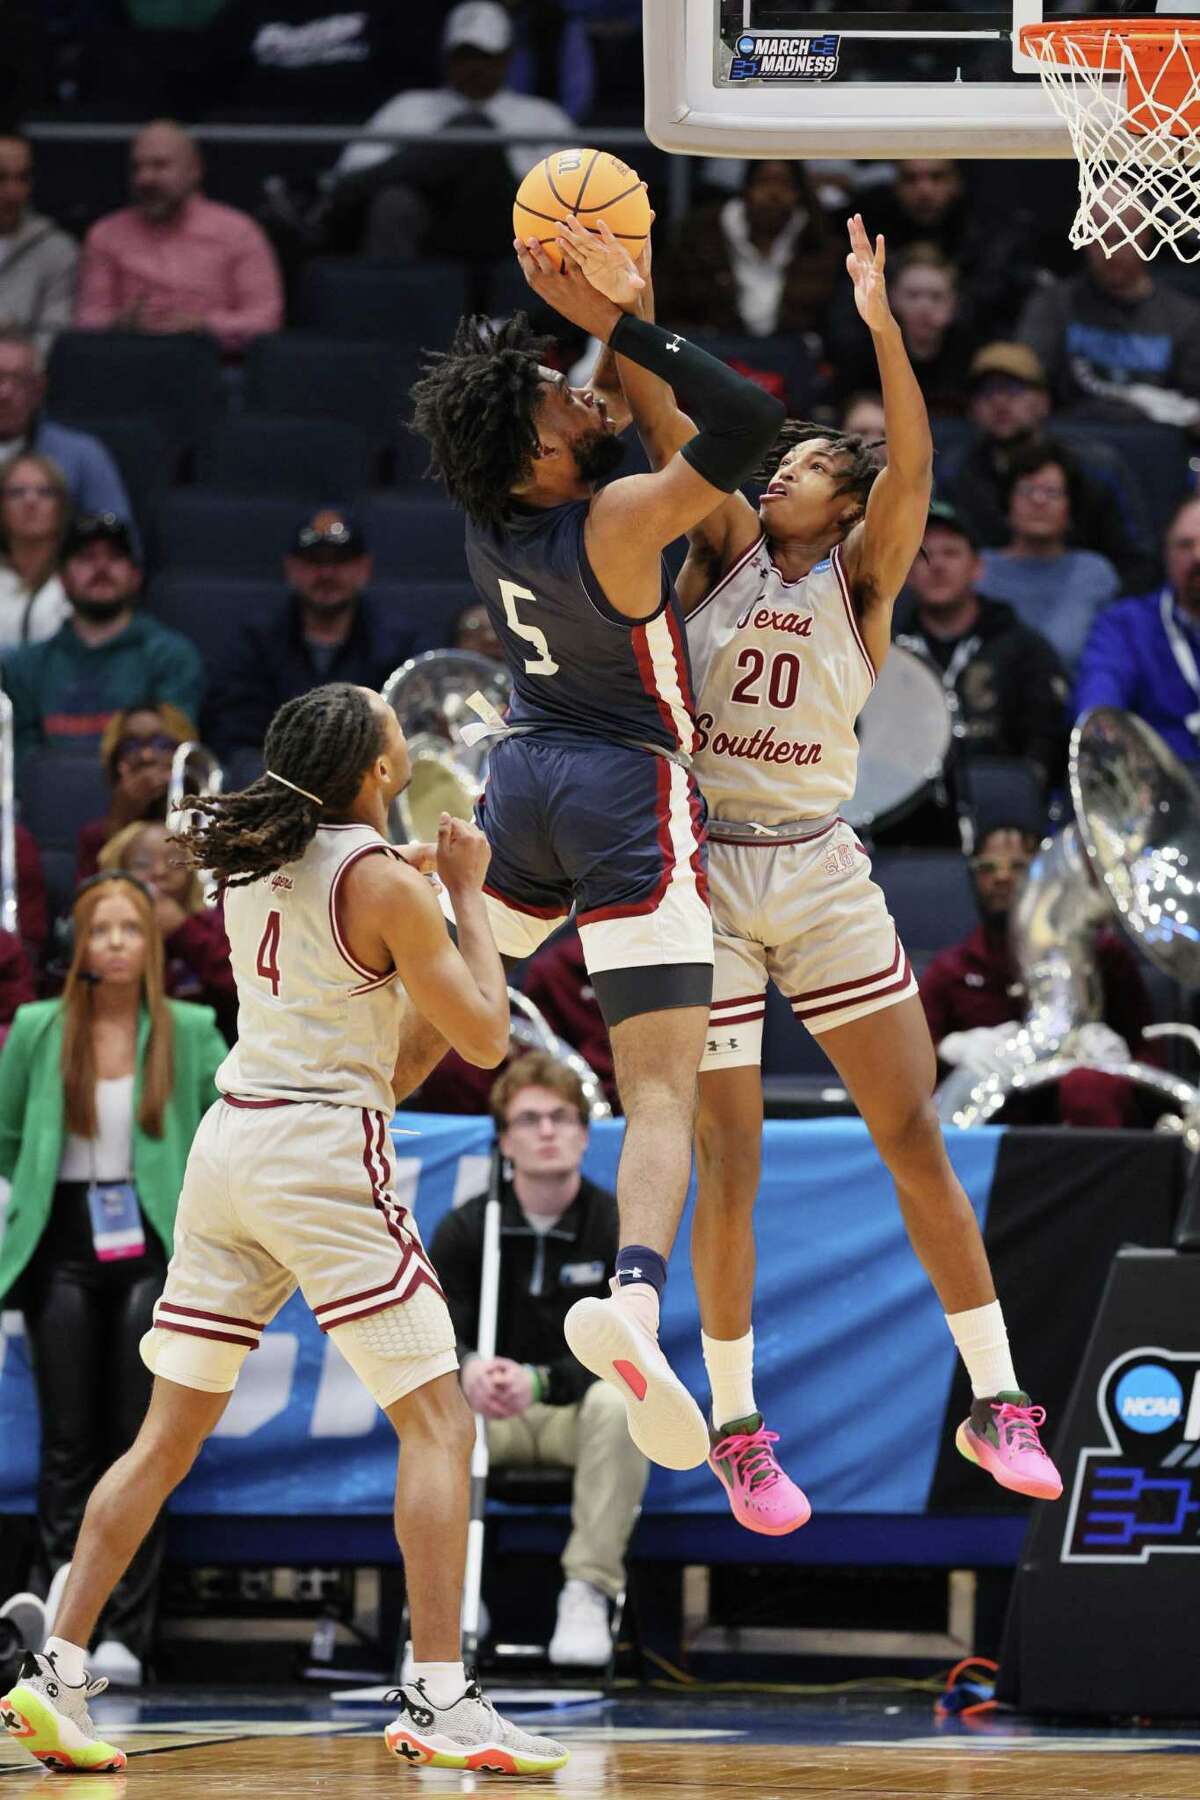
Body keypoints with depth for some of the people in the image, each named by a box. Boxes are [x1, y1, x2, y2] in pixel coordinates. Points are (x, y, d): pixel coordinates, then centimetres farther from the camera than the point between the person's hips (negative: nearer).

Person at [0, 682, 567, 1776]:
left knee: (171, 1434, 11)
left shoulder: (257, 864, 11)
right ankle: (439, 1699, -13)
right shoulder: (382, 884, -10)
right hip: (324, 1157, -7)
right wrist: (468, 895, 5)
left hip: (228, 1142, 7)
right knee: (438, 1424, -4)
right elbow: (486, 1036, -4)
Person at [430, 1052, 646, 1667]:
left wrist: (541, 1381, -34)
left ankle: (588, 1592, -31)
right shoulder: (464, 1229, 0)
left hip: (577, 1411, -1)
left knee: (617, 1401, -36)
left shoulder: (620, 1226, -6)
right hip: (493, 1413, 2)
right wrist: (466, 1369, -35)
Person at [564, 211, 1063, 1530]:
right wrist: (608, 301, -22)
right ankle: (735, 1432, 10)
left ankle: (995, 1401, 6)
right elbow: (668, 431, -9)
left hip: (823, 874, 0)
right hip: (707, 875, 0)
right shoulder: (724, 552, 5)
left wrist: (880, 326, -28)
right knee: (727, 1160, 0)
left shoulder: (858, 578, 2)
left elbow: (914, 465, -16)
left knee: (918, 1143, 0)